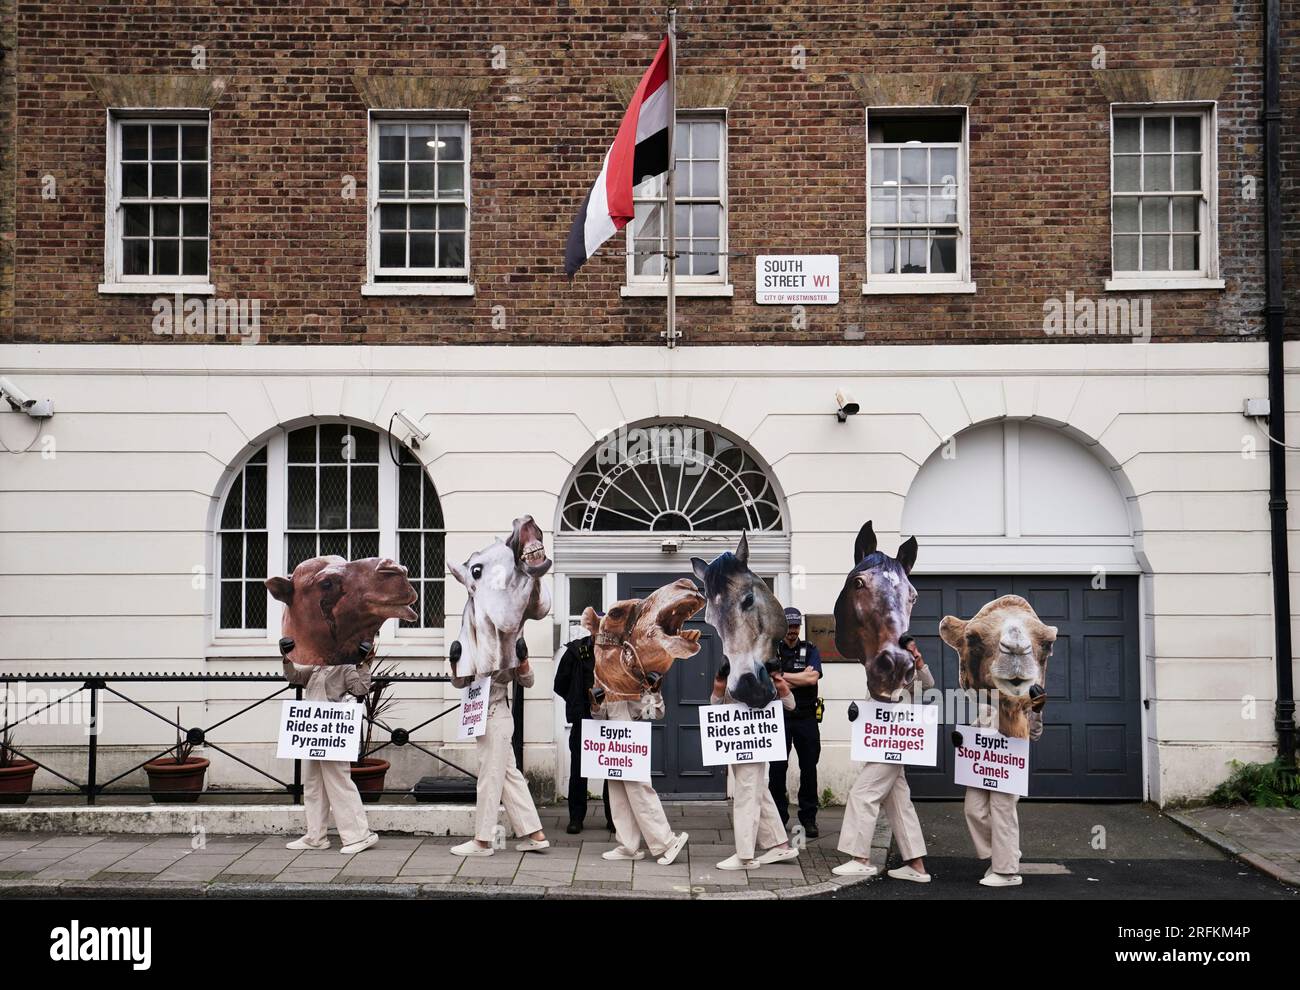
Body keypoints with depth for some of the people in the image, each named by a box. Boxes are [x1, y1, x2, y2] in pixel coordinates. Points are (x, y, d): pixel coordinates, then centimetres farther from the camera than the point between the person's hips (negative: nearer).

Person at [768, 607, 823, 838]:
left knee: (809, 769, 4)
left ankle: (809, 819, 12)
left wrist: (782, 675, -8)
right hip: (779, 717, -1)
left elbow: (813, 678, -10)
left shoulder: (811, 650, 7)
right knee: (777, 768, 0)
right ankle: (778, 817, 9)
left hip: (806, 717, 1)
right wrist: (801, 676, -8)